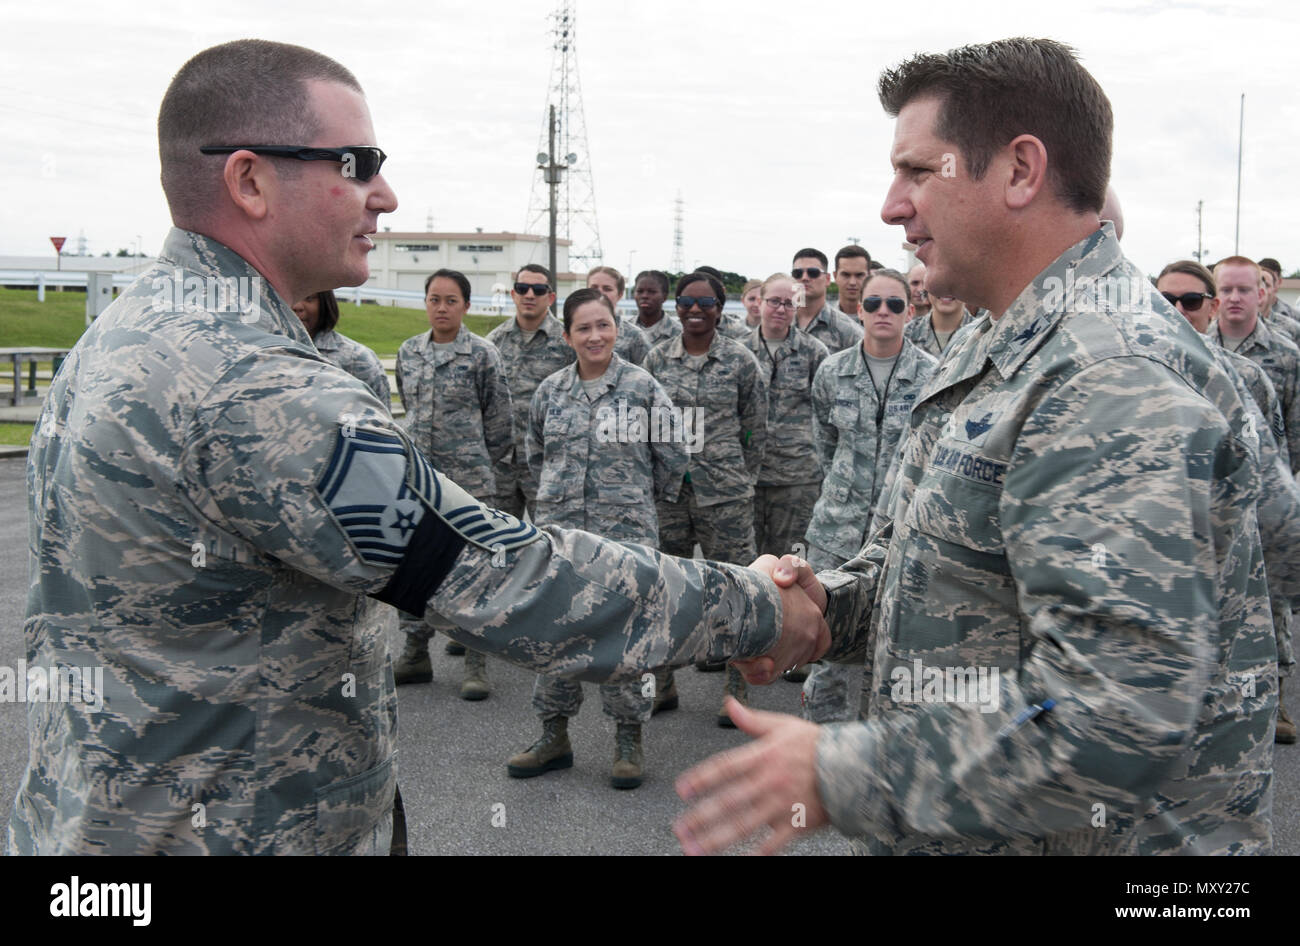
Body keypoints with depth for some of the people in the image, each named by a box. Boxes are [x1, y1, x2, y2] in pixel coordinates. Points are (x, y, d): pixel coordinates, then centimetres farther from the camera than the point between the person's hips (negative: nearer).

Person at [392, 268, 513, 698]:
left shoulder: (482, 354, -4)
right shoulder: (408, 352, 9)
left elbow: (498, 419, -1)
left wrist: (496, 475, 1)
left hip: (468, 477, -5)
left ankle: (476, 663, 9)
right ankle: (415, 654, 22)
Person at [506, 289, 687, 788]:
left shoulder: (642, 386, -3)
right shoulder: (550, 391, 7)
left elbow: (673, 454, 3)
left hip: (625, 530, -3)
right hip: (559, 528, 4)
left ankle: (628, 739, 15)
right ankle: (554, 736, 23)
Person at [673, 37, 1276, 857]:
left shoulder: (1115, 380, -25)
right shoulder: (1007, 350, 9)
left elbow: (1120, 714, -32)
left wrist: (841, 776, -26)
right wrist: (834, 602, -2)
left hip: (1095, 833, -8)